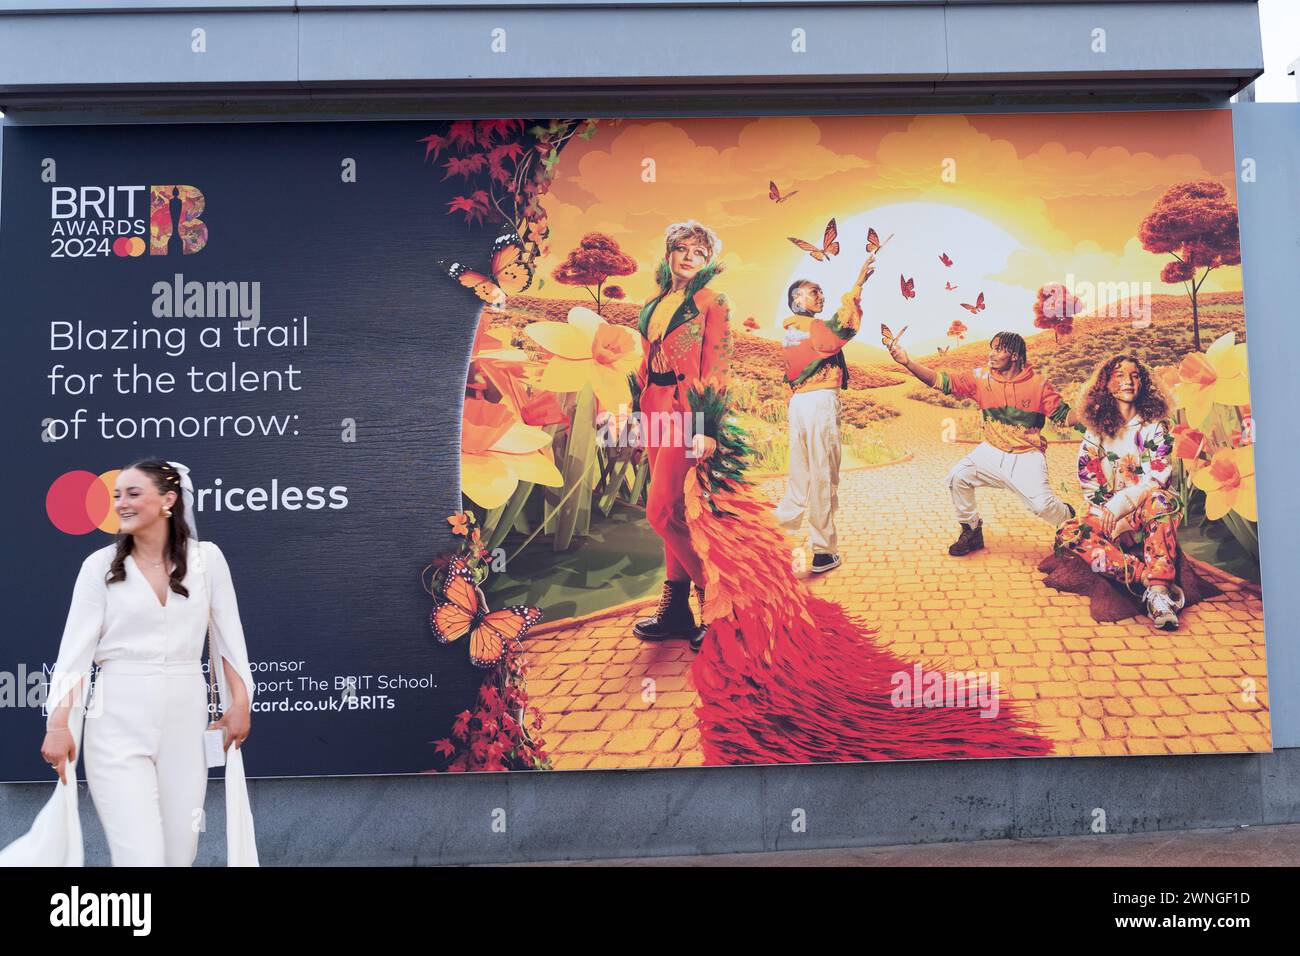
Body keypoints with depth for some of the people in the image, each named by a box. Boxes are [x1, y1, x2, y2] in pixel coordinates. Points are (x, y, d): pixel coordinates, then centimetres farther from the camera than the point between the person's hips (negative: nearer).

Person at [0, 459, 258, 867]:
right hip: (119, 722, -1)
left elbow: (228, 635, 7)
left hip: (185, 718, 2)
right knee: (141, 854, -6)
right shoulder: (100, 565, -1)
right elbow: (75, 648, -2)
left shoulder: (207, 558, 2)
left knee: (180, 850, 9)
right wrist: (58, 724, -9)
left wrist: (240, 702, 2)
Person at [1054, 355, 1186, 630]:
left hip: (1148, 516, -2)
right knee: (1067, 535, -29)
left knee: (1158, 499, -37)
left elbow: (1155, 481, -10)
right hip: (1108, 519, 2)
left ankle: (1158, 589, -48)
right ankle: (1149, 581, -43)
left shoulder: (1155, 427, 5)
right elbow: (1090, 489, 4)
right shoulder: (1095, 435, 11)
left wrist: (1120, 504, -24)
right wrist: (1109, 517, -13)